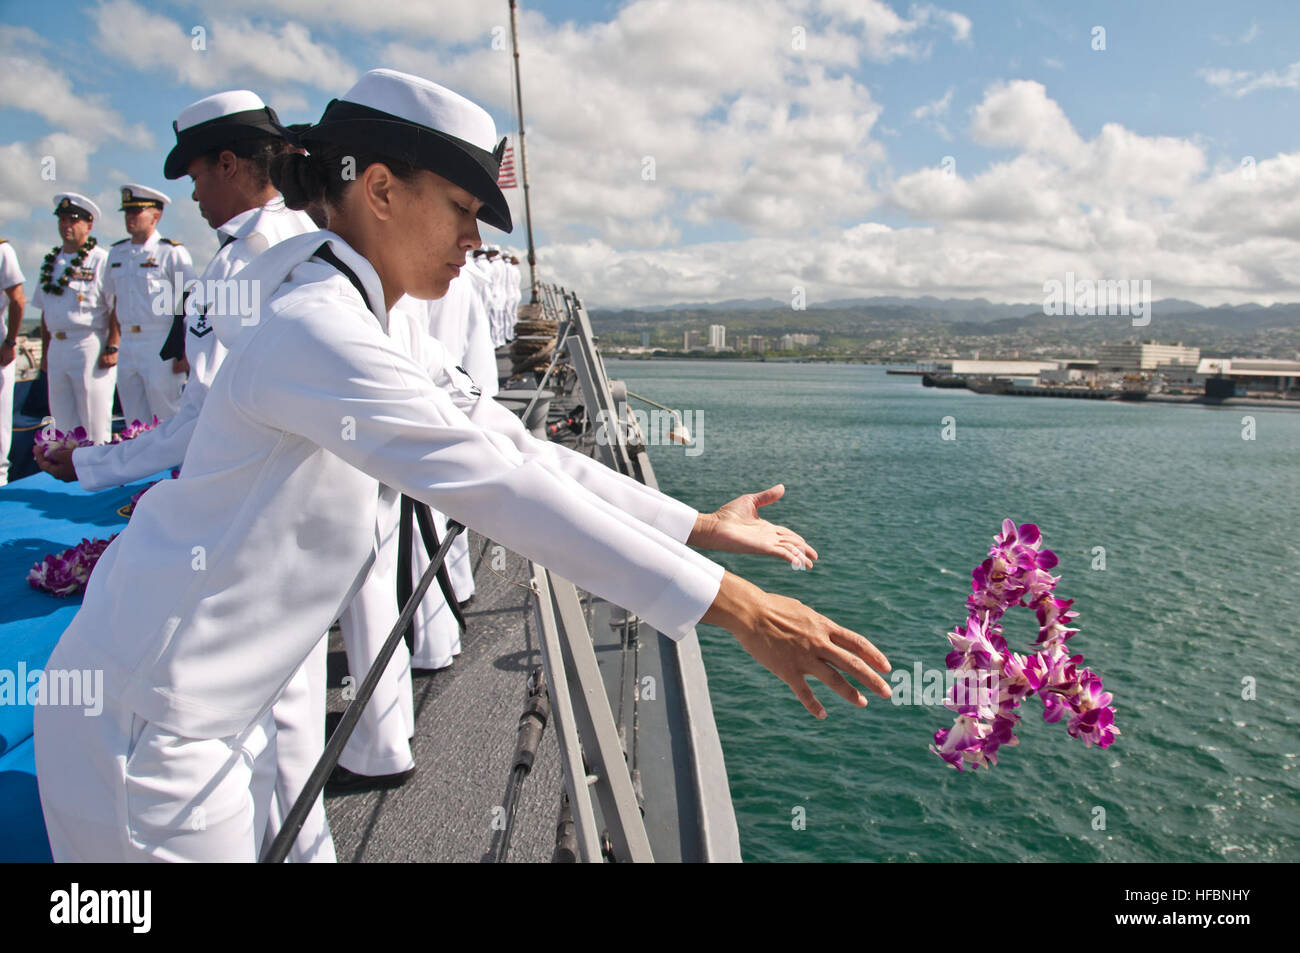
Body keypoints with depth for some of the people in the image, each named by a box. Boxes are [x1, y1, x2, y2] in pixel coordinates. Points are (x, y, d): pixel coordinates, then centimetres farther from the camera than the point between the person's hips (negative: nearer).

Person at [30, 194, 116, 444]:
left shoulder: (101, 261, -5)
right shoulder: (50, 263, 16)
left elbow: (117, 309, -10)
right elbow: (45, 312, 20)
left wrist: (112, 348, -17)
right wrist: (47, 353, 17)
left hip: (91, 347, -7)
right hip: (57, 348, 7)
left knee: (94, 422, -4)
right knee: (62, 421, 11)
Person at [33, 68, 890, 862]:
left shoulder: (364, 330, 7)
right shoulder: (314, 332, -24)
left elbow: (511, 449, 4)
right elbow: (503, 489, -32)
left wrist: (698, 527, 2)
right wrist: (735, 607, -31)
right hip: (145, 728, -9)